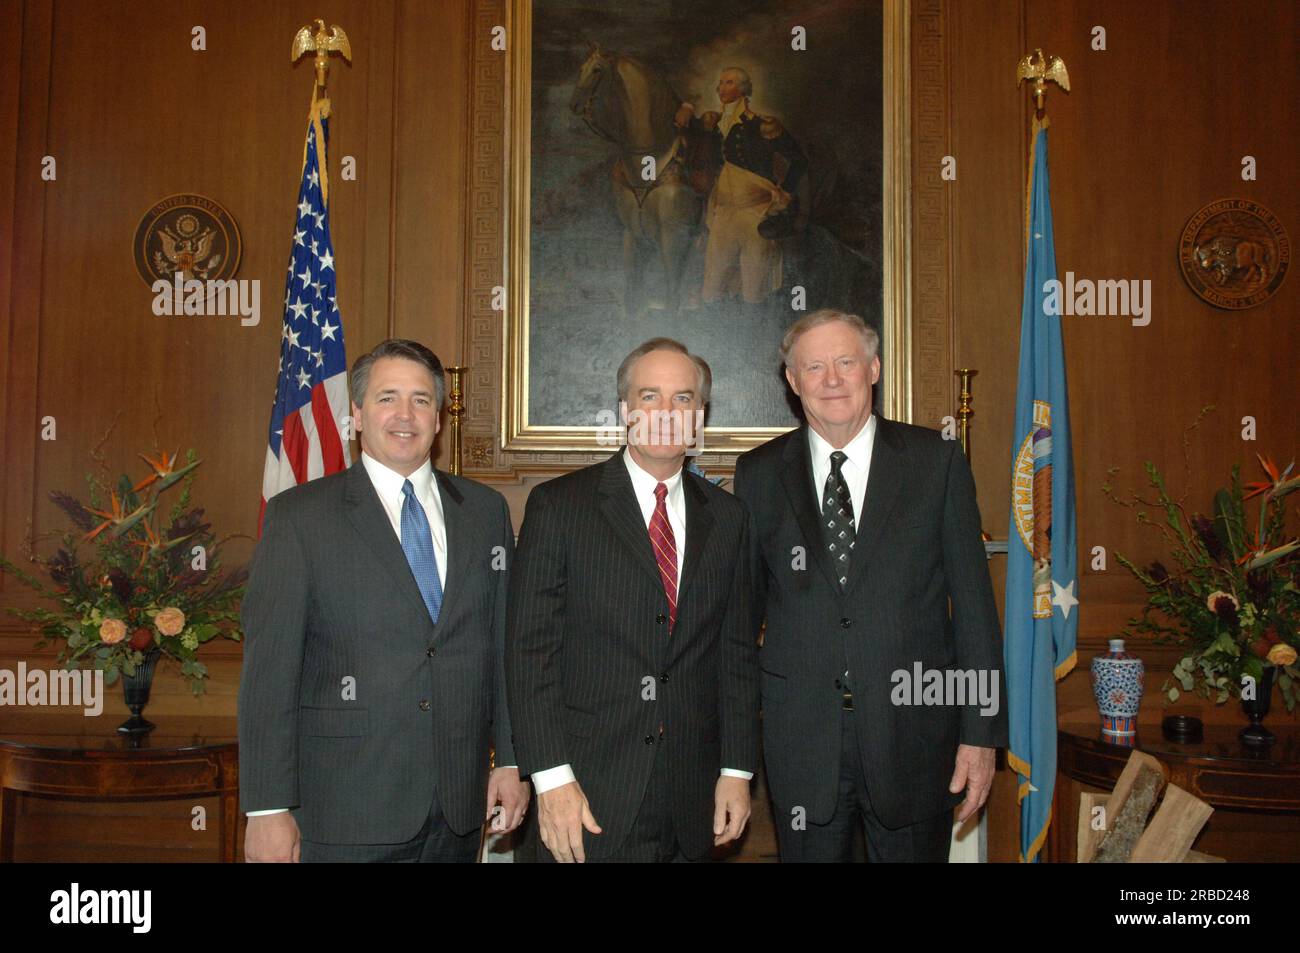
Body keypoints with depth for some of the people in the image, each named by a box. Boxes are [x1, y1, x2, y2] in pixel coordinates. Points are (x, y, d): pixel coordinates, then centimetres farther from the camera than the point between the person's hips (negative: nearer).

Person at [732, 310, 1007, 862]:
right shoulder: (759, 474, 3)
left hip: (913, 732, -1)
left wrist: (981, 731, -3)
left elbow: (972, 600, -1)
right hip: (800, 738, 1)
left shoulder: (937, 461, -1)